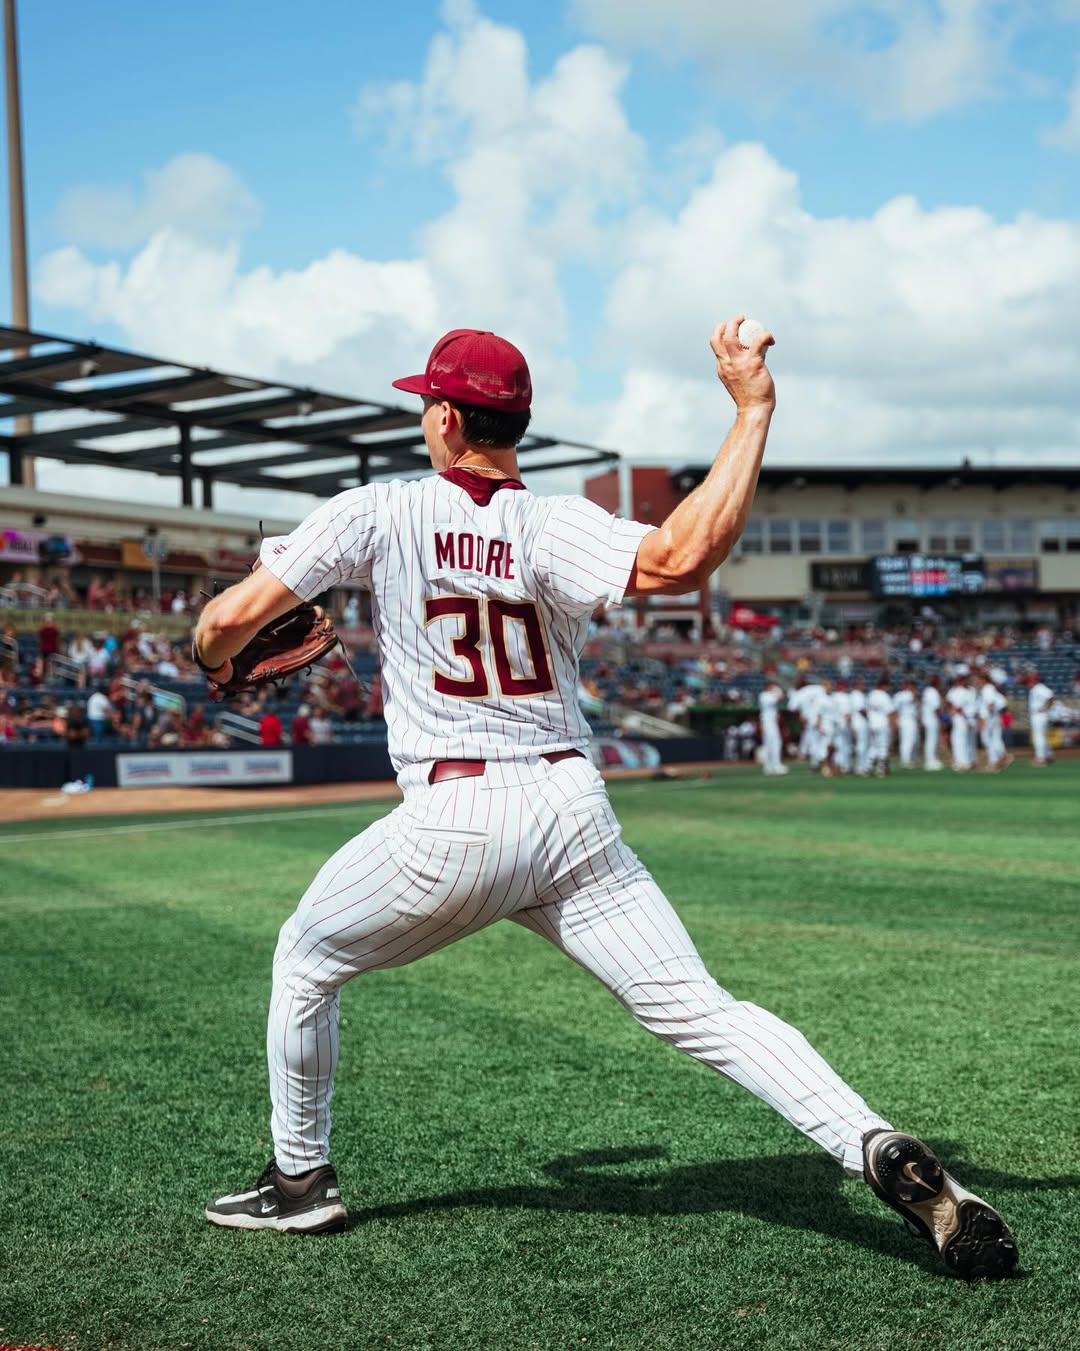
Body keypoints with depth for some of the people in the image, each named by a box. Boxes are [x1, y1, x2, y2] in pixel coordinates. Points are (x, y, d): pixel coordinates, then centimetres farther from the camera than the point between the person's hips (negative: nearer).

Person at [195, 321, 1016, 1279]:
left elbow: (232, 617, -1)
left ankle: (301, 1180, 33)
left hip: (454, 821, -2)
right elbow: (680, 558, -22)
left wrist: (218, 658, 23)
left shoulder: (381, 512, -2)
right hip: (574, 814, 2)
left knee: (305, 958, 24)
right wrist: (753, 410, -12)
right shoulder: (551, 528, -2)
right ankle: (880, 1149, -16)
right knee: (700, 1010, 1)